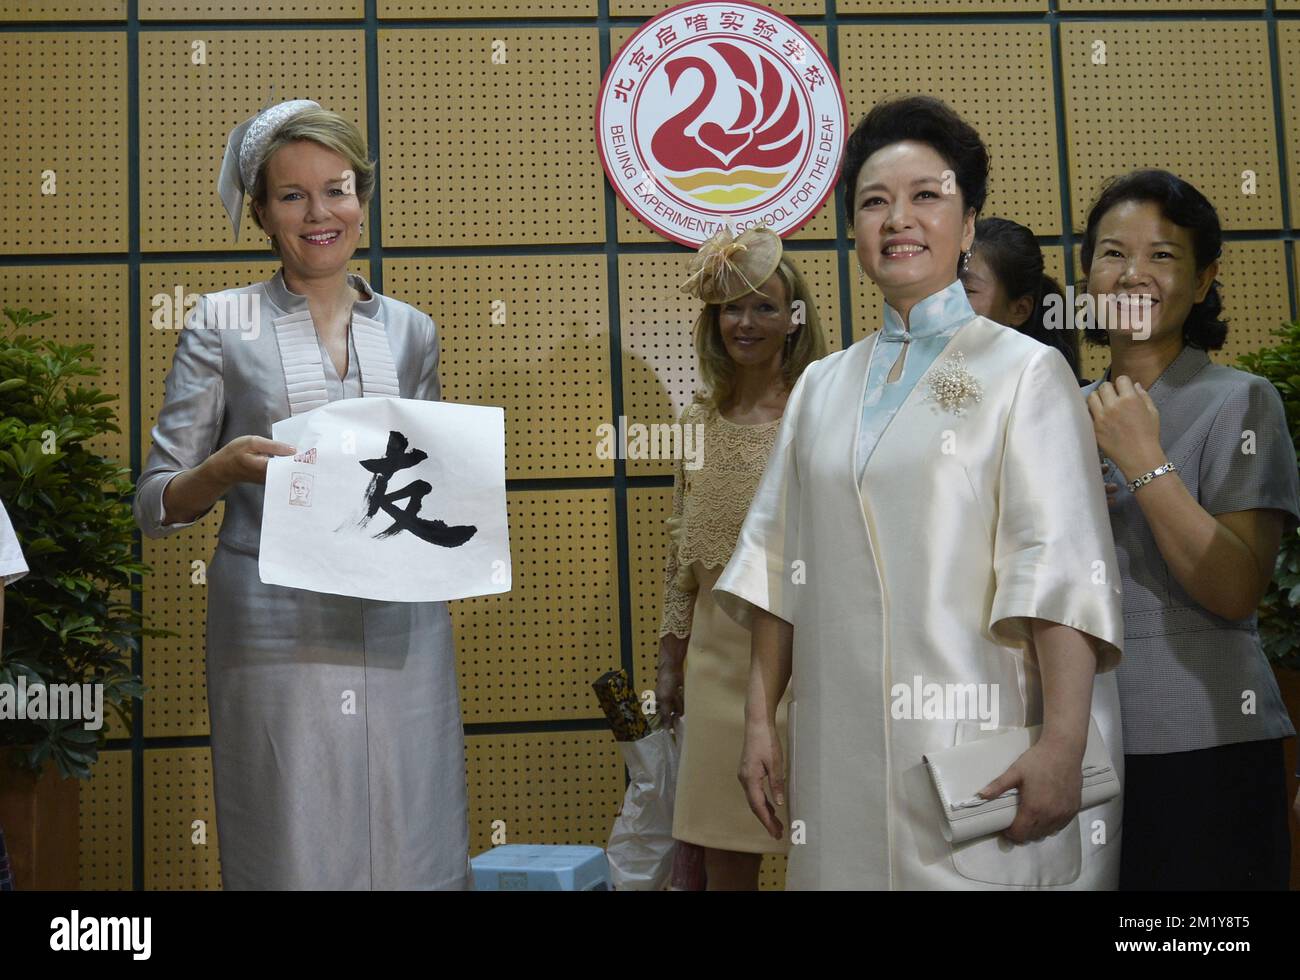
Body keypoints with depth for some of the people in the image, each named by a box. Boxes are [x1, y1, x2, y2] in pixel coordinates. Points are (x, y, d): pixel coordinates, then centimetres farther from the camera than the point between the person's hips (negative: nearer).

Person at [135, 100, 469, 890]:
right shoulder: (223, 323, 2)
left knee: (415, 853, 6)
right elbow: (155, 506, 2)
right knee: (294, 854, 3)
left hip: (400, 633, 3)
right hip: (276, 634, -2)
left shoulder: (410, 331, 10)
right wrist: (226, 468, -18)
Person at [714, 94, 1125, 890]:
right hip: (845, 745, 4)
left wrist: (1064, 743, -19)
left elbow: (1060, 570, -11)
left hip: (982, 737, -4)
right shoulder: (822, 387, 11)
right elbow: (779, 565, 11)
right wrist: (761, 719, 6)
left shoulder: (1025, 371, -2)